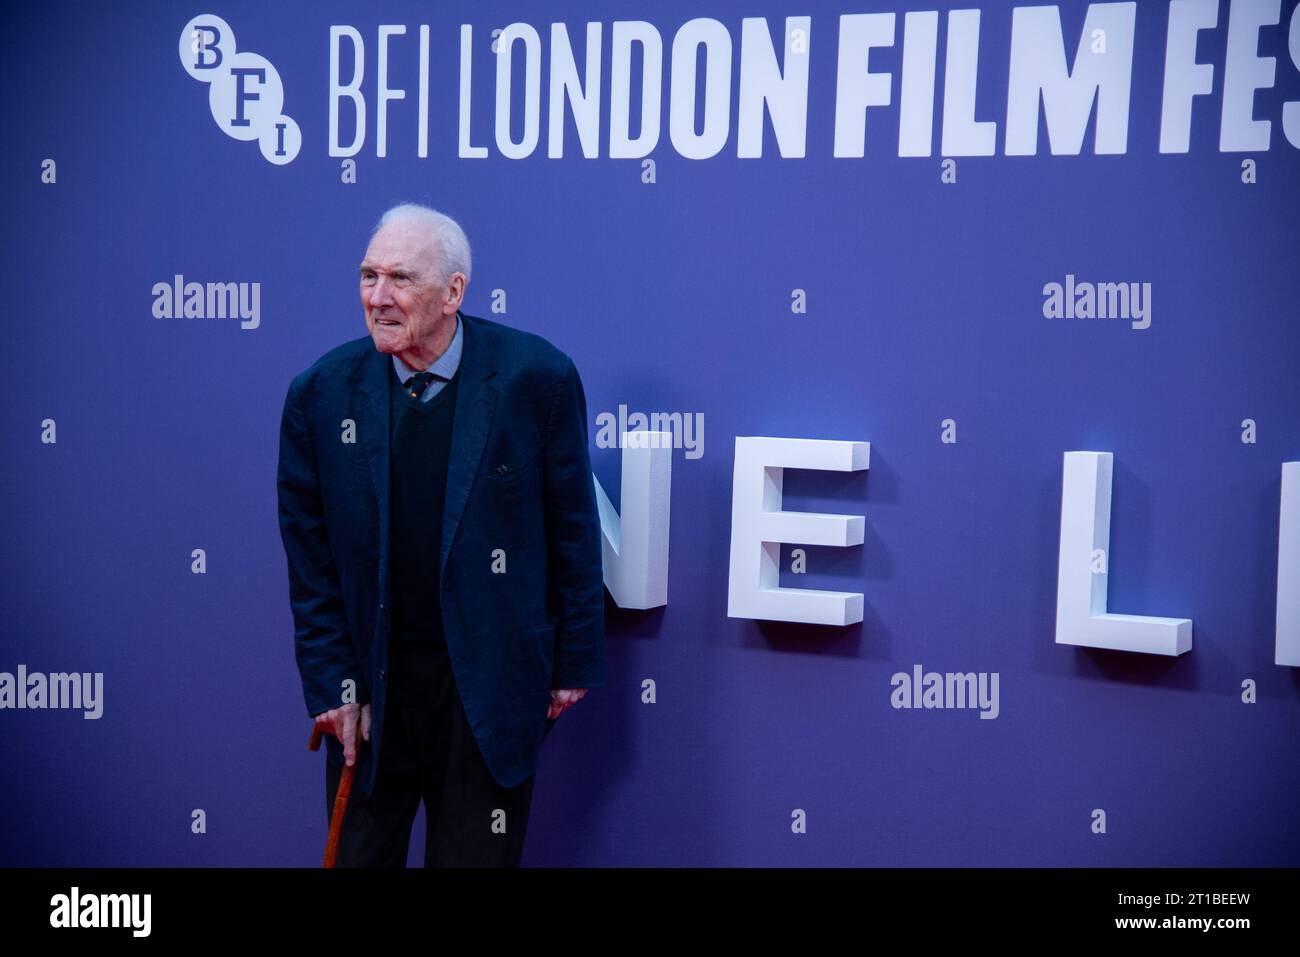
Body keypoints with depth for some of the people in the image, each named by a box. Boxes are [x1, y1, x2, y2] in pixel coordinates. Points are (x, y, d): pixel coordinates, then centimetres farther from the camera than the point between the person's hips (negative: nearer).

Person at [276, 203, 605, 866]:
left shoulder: (537, 377, -10)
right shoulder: (321, 394, -4)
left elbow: (573, 530, -3)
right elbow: (309, 557, 2)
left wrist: (575, 663, 0)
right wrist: (331, 685, -1)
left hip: (489, 683, -2)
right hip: (370, 684, 2)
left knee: (477, 855, 10)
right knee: (361, 852, 14)